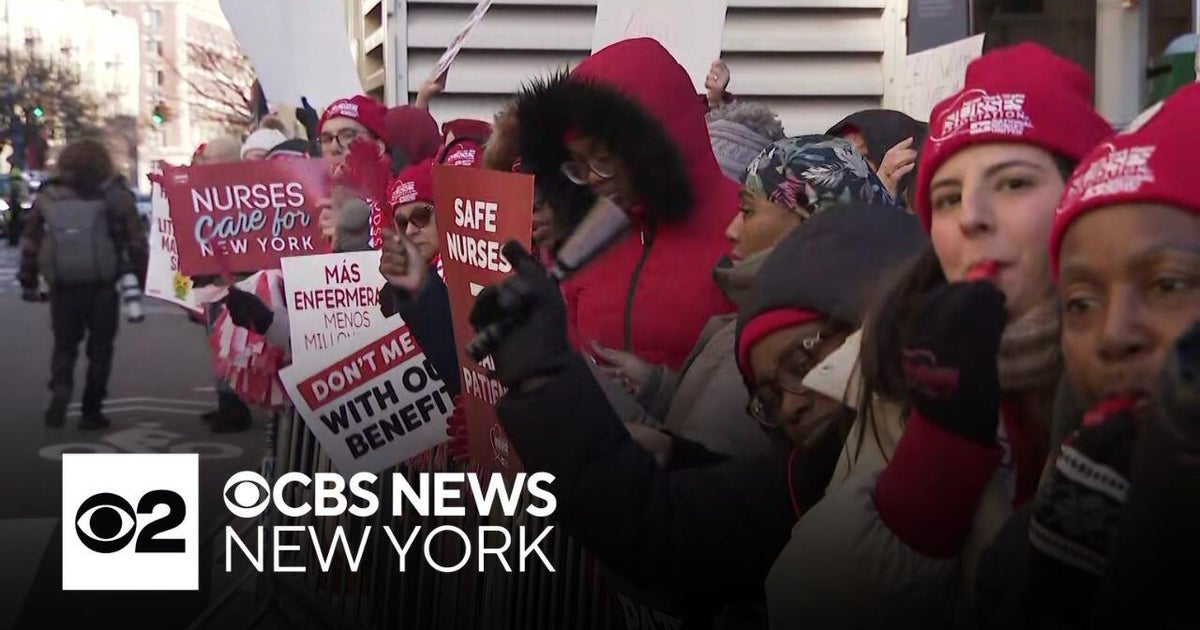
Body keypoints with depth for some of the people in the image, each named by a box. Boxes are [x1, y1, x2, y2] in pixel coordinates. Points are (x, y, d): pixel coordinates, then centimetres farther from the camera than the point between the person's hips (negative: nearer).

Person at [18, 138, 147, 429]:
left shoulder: (47, 197, 6)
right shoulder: (115, 195, -2)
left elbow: (30, 242, 11)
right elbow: (135, 241, -5)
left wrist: (28, 281, 18)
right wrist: (142, 277, 2)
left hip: (63, 288, 2)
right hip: (103, 287, -2)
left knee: (64, 345, 17)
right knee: (99, 349, 10)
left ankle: (60, 389, -8)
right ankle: (91, 411, 10)